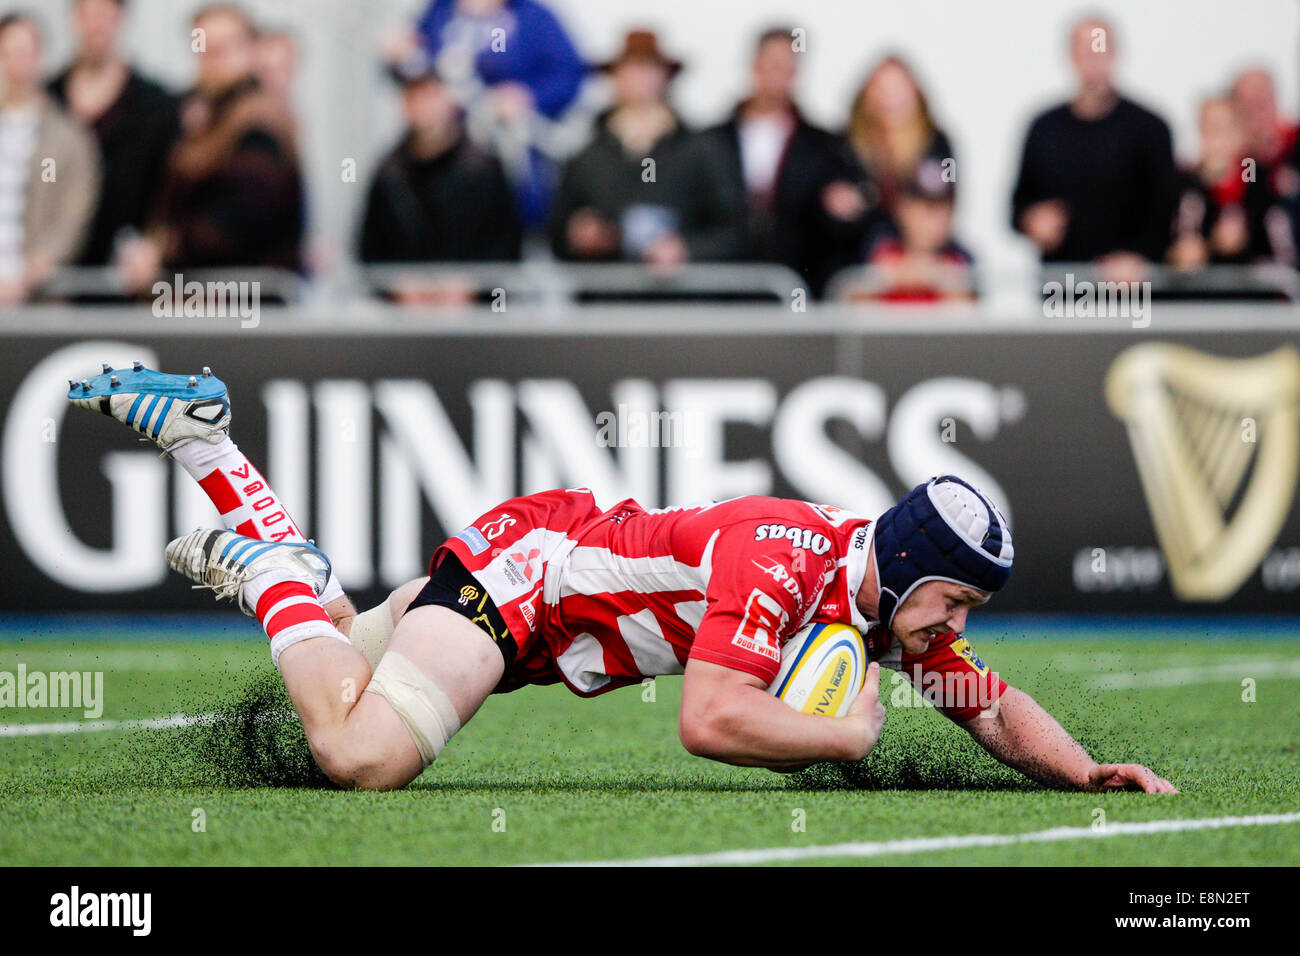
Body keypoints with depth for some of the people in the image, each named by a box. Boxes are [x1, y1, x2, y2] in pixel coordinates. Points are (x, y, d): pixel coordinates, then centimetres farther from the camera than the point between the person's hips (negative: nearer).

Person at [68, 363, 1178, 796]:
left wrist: (1091, 770, -14)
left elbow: (996, 709, 4)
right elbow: (710, 720, -40)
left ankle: (207, 441, 29)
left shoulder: (898, 603, -6)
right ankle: (270, 567, -4)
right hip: (524, 558, -9)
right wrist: (851, 734, -31)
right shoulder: (782, 557, -32)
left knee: (341, 679, 22)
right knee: (364, 754, -28)